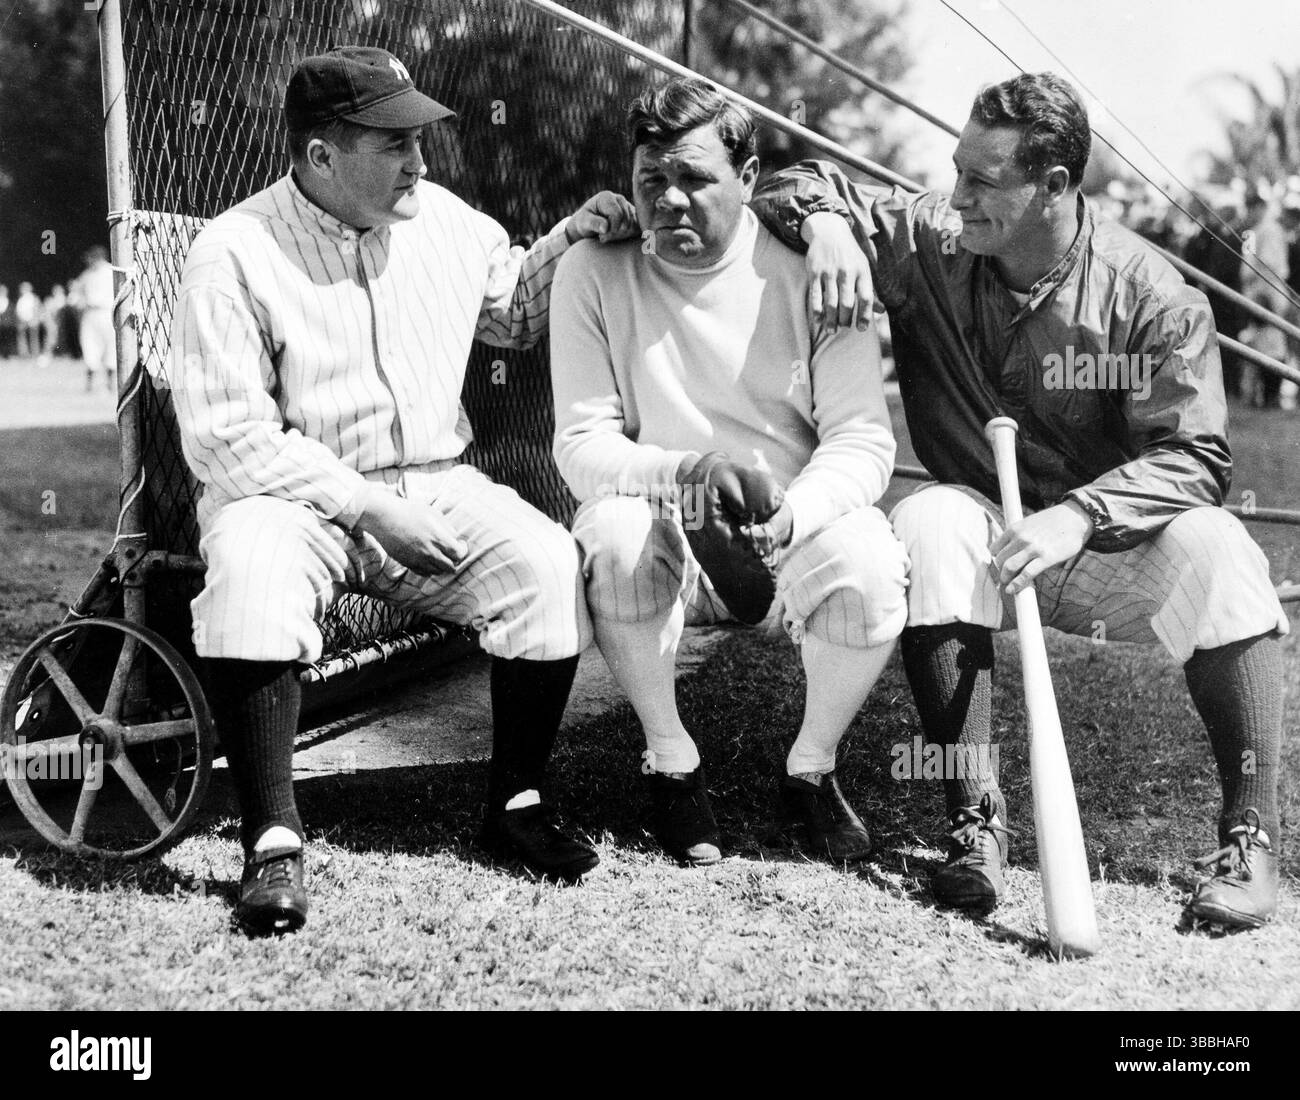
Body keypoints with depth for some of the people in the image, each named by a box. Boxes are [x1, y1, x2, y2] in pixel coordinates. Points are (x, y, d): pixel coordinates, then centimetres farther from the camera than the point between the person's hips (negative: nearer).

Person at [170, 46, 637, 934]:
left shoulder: (441, 219, 7)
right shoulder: (235, 254, -10)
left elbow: (515, 311, 26)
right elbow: (227, 438, -15)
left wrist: (570, 239, 6)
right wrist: (370, 508, -21)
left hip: (434, 485, 4)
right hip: (293, 495, -4)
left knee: (549, 564, -23)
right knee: (250, 577, -37)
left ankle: (517, 800, -4)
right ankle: (273, 840, -25)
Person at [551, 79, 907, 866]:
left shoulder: (808, 269, -5)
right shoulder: (594, 275, -4)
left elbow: (863, 438, -10)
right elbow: (582, 446, -9)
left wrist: (785, 519, -31)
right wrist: (686, 472, -30)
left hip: (799, 534, 0)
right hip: (669, 537, 1)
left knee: (869, 562, -31)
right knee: (615, 531, -32)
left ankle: (813, 768, -1)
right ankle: (673, 765, -7)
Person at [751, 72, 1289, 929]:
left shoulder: (1153, 297, -14)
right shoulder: (928, 242, -7)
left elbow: (1196, 455, -16)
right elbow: (799, 183, 3)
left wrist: (1079, 513, -32)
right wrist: (825, 222, -21)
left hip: (1111, 546, -2)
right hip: (986, 535, 2)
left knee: (1214, 546, -32)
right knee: (928, 522, -32)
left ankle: (1252, 835, -22)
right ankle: (975, 819, -29)